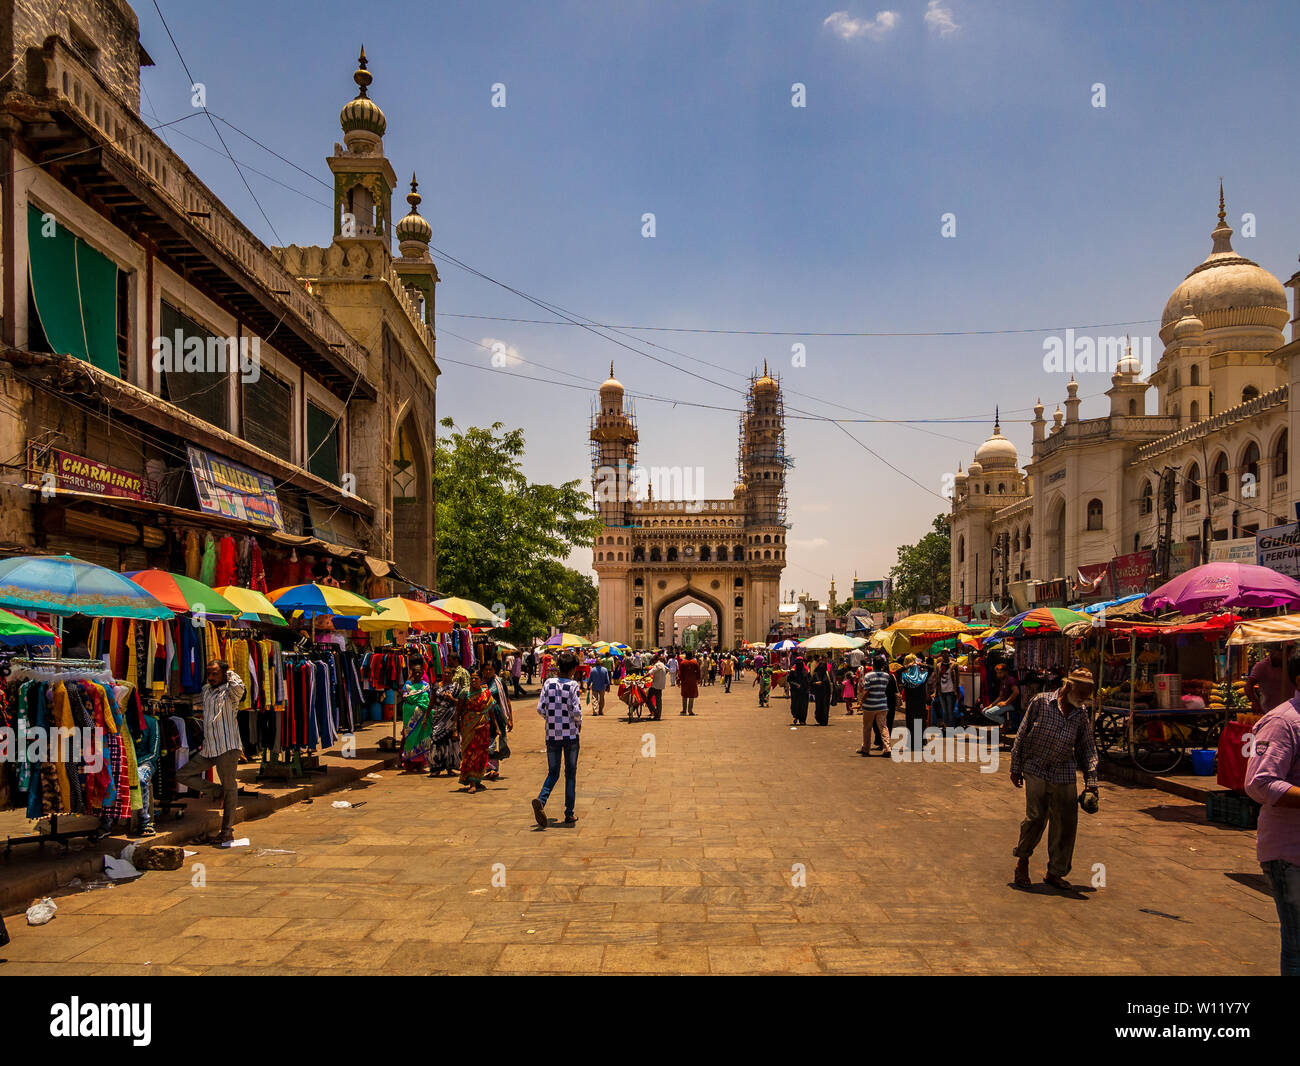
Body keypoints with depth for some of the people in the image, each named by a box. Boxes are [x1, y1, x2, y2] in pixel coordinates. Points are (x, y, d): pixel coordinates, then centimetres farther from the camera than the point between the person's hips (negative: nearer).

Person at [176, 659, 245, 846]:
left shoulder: (229, 692, -5)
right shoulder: (207, 691, 17)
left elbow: (239, 687, -30)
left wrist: (230, 673, -12)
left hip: (227, 748, -8)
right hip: (208, 749, 8)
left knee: (229, 788, -2)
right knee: (182, 775, 6)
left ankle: (227, 831, 3)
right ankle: (216, 792, 11)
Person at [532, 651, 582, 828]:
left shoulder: (549, 683, 0)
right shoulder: (572, 685, -10)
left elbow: (540, 709, -3)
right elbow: (576, 711, -17)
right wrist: (579, 724, 4)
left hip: (552, 735, 3)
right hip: (571, 735, -3)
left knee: (553, 773, 11)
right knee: (571, 774, 10)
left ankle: (541, 800, -17)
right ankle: (569, 814, 12)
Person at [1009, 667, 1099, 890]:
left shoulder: (1082, 715, 7)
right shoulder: (1040, 702, -4)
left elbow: (1088, 748, 14)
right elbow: (1022, 734, 0)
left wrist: (1091, 782, 7)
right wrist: (1016, 768, 1)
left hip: (1065, 775, 4)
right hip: (1036, 770, -4)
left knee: (1066, 823, 1)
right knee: (1036, 817, -12)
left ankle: (1055, 873, 17)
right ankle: (1022, 862, 12)